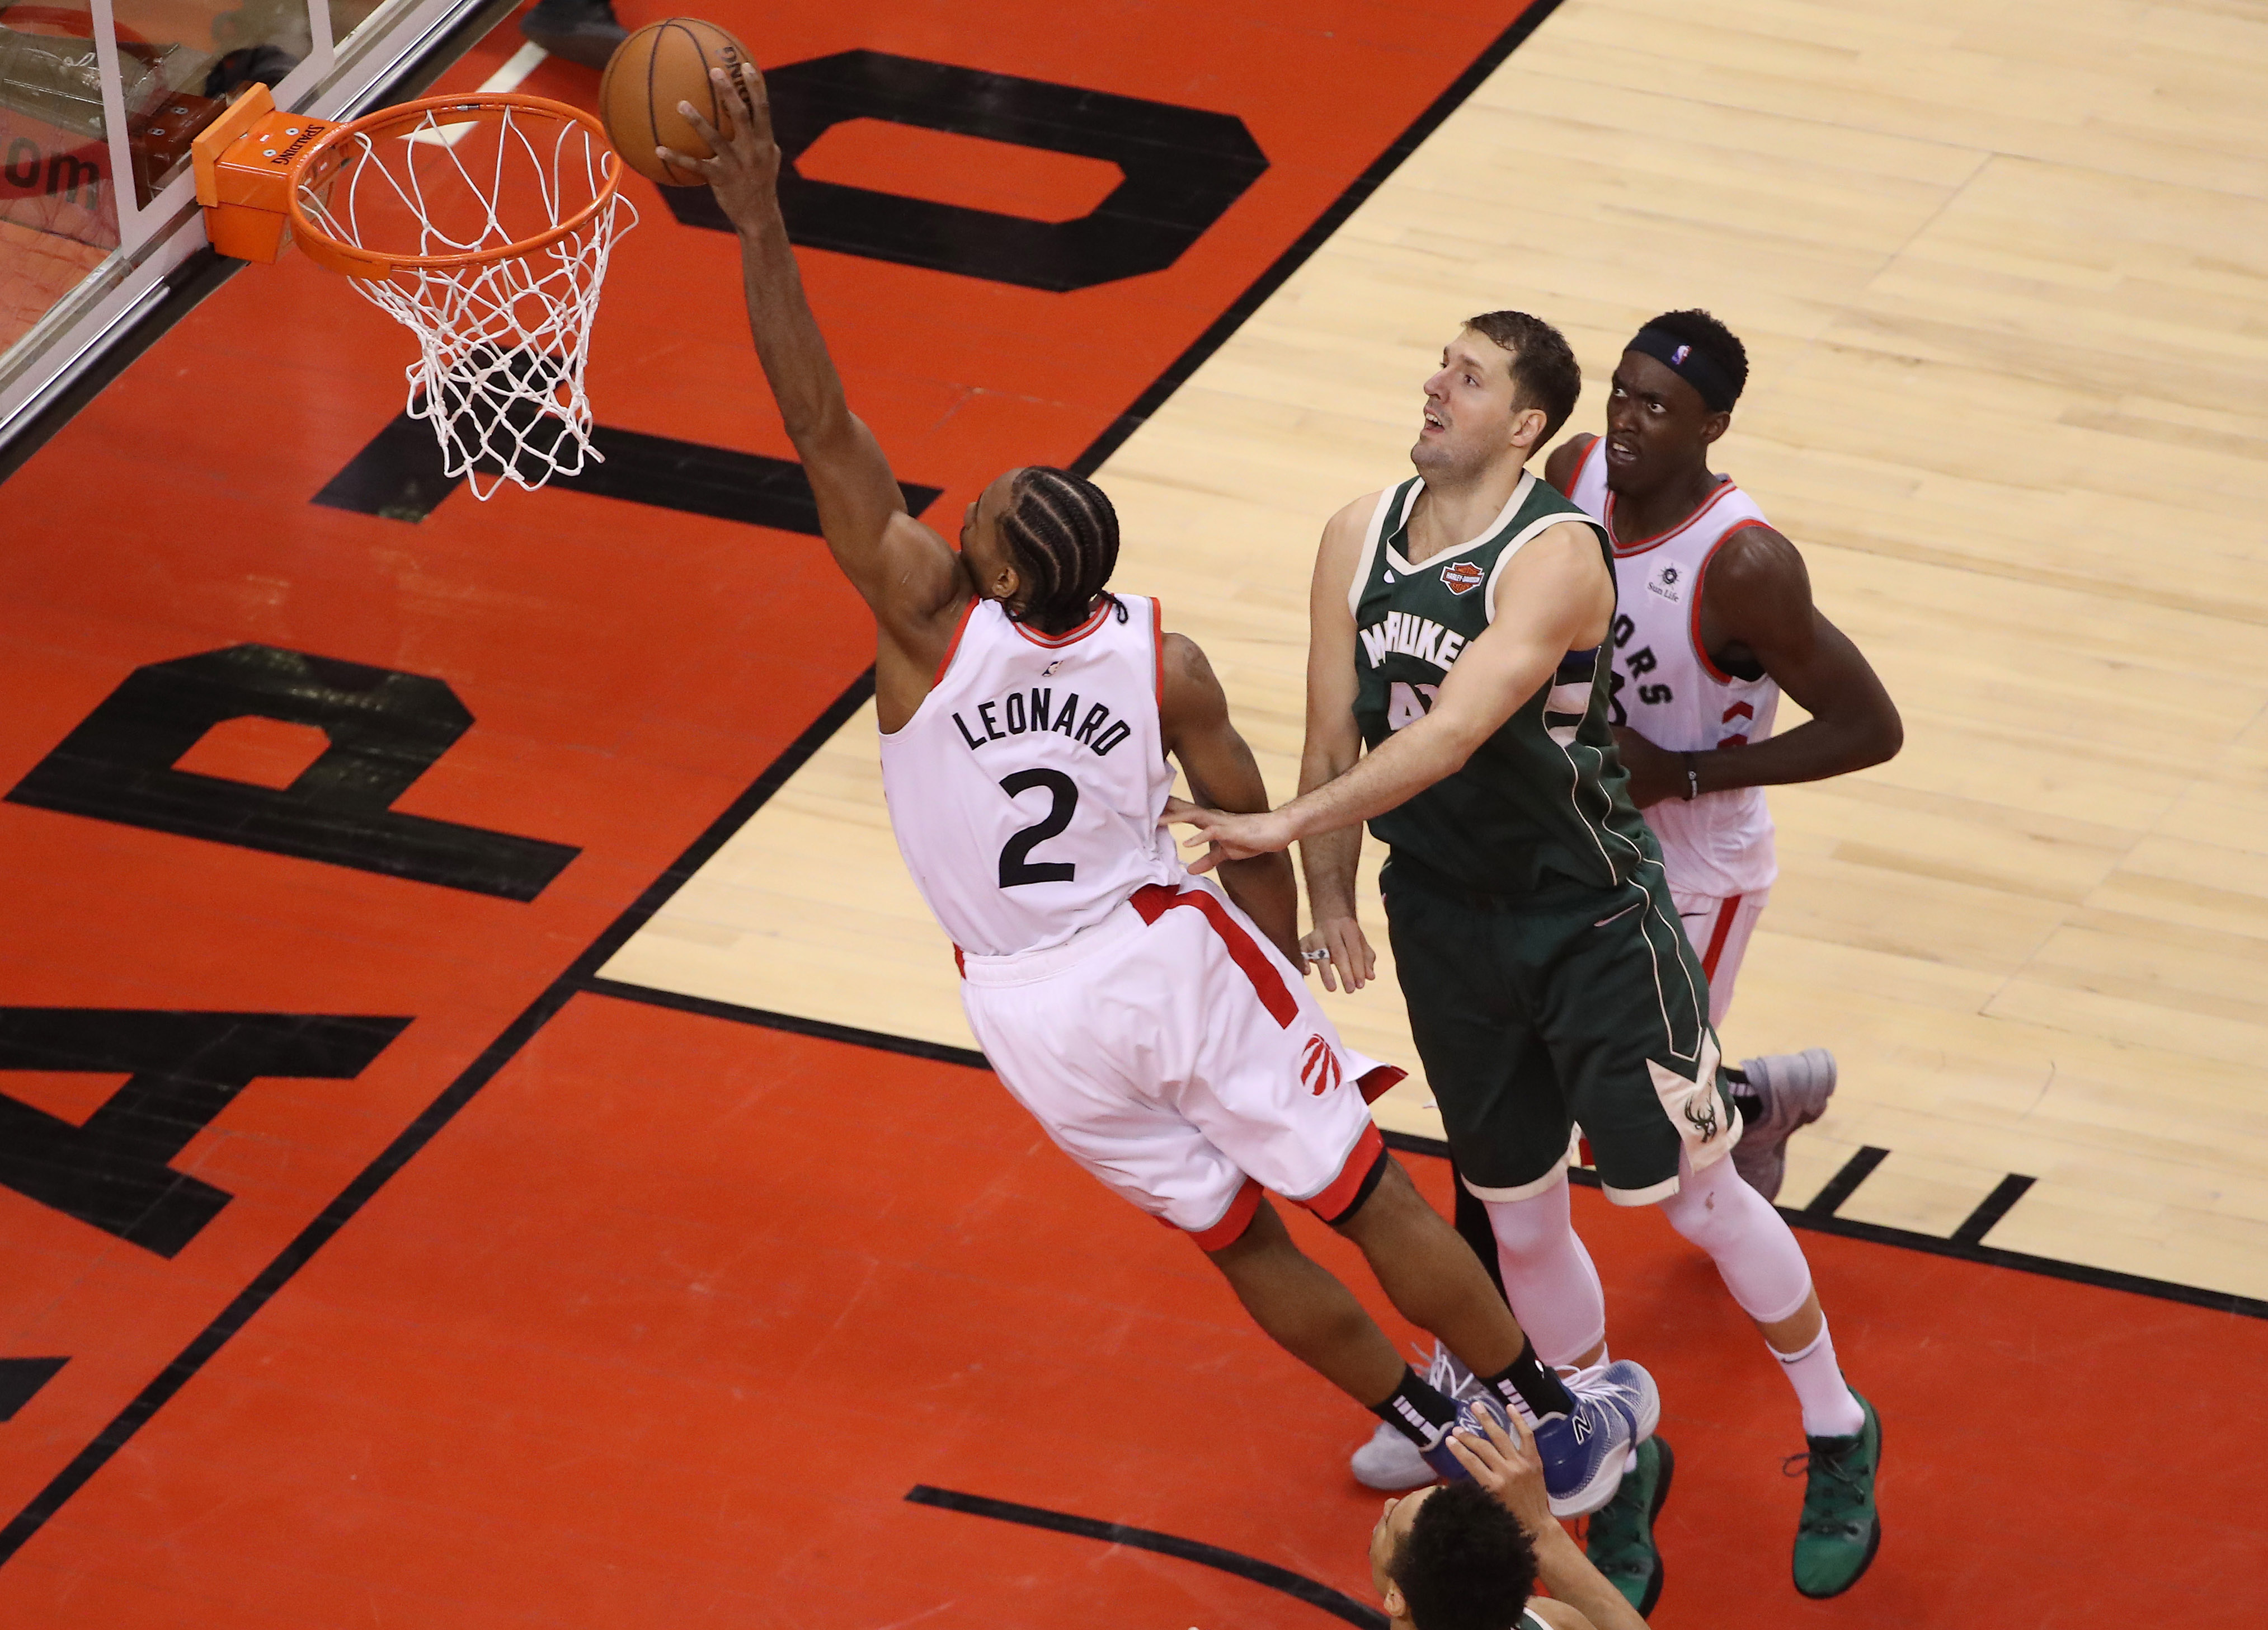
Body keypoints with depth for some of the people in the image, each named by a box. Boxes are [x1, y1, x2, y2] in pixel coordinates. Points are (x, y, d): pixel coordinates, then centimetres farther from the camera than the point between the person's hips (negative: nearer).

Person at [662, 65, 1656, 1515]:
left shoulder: (929, 619, -22)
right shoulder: (1165, 665, -16)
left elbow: (822, 424, -28)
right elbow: (1257, 846, -6)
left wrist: (762, 228, -33)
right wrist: (1282, 980, 12)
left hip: (1034, 1011, 1)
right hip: (1172, 958, 0)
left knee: (1238, 1235, 18)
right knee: (1366, 1197, 13)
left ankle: (1436, 1433, 28)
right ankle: (1548, 1417, 22)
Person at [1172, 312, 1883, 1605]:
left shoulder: (1558, 557, -23)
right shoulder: (1359, 542, -1)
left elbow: (1449, 735, -33)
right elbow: (1337, 738, 7)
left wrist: (1282, 829, -37)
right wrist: (1329, 903, 4)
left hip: (1593, 916, -6)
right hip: (1445, 923, 6)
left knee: (1693, 1191, 0)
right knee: (1521, 1221, 12)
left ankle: (1839, 1438, 21)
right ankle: (1618, 1472, 32)